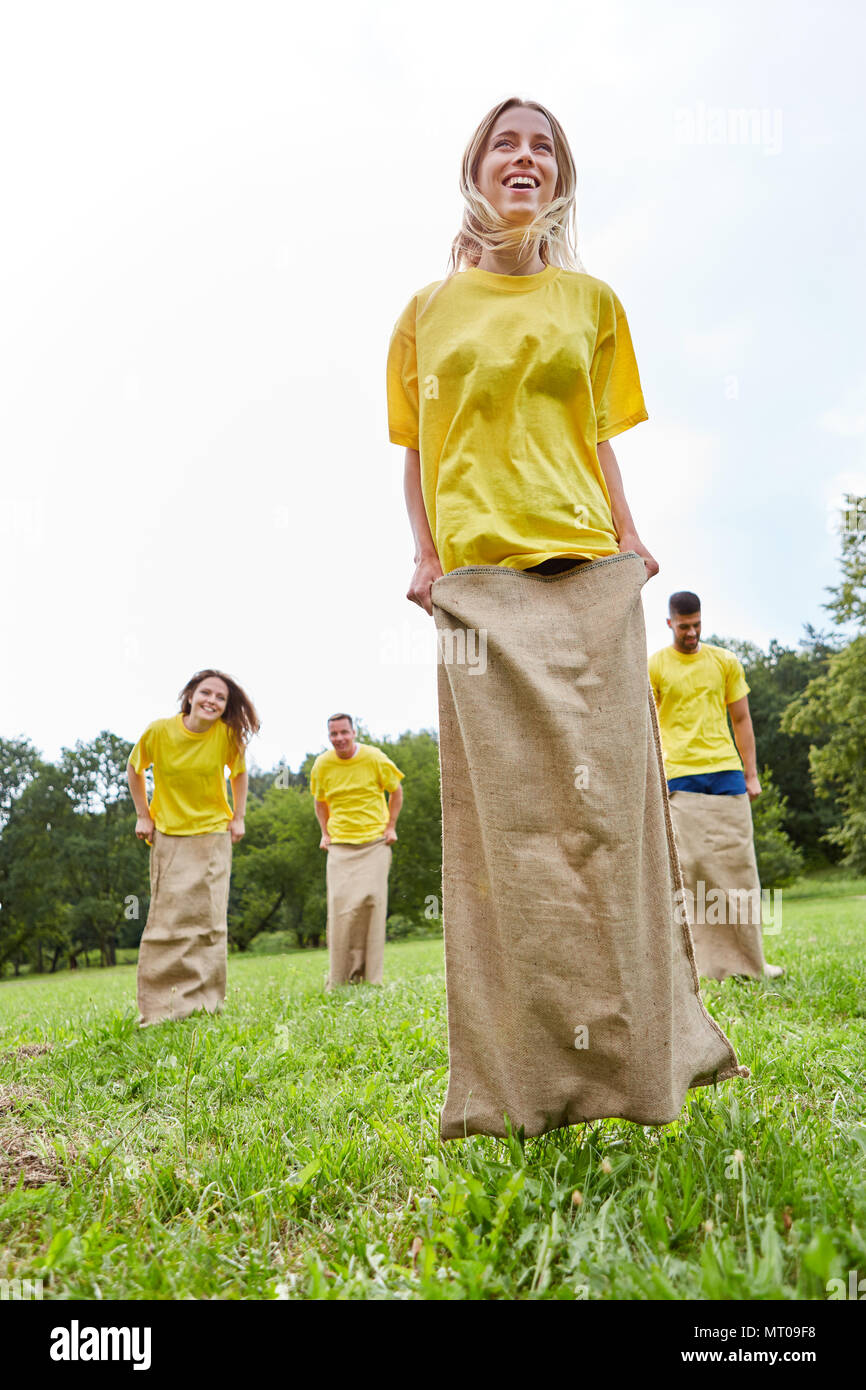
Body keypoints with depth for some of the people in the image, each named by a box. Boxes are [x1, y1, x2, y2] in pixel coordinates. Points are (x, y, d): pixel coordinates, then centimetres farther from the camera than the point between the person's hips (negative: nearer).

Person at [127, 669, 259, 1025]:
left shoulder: (228, 736, -11)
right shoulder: (159, 731, -12)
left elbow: (239, 772, 9)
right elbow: (135, 769, 7)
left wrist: (238, 817, 3)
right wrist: (143, 815, 3)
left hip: (213, 835, 0)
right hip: (168, 836, 0)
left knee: (208, 920, -1)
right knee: (167, 919, 2)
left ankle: (204, 1003, 8)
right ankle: (160, 1008, 11)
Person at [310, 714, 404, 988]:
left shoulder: (375, 759, -5)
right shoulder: (322, 765, 1)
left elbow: (396, 790, 10)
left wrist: (391, 827, 3)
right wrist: (325, 833, 9)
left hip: (375, 842, -1)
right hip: (340, 845, 2)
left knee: (371, 901, -7)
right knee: (340, 907, -5)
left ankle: (371, 978, 1)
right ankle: (339, 980, 3)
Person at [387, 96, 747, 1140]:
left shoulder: (590, 300, 18)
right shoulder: (430, 310, 16)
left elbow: (598, 441, 18)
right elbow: (417, 453, 18)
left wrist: (629, 541, 4)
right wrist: (425, 554, 3)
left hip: (590, 571, 1)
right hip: (480, 581, -1)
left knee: (603, 801, -3)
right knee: (504, 809, -6)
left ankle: (626, 1060, 12)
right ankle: (518, 1085, 2)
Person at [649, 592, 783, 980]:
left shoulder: (725, 661, 10)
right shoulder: (655, 666, 2)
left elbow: (741, 720, 13)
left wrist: (751, 774, 7)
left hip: (726, 772, 3)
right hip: (679, 776, -2)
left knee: (737, 862, 4)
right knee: (688, 864, -5)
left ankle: (747, 958, 14)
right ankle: (700, 959, 2)